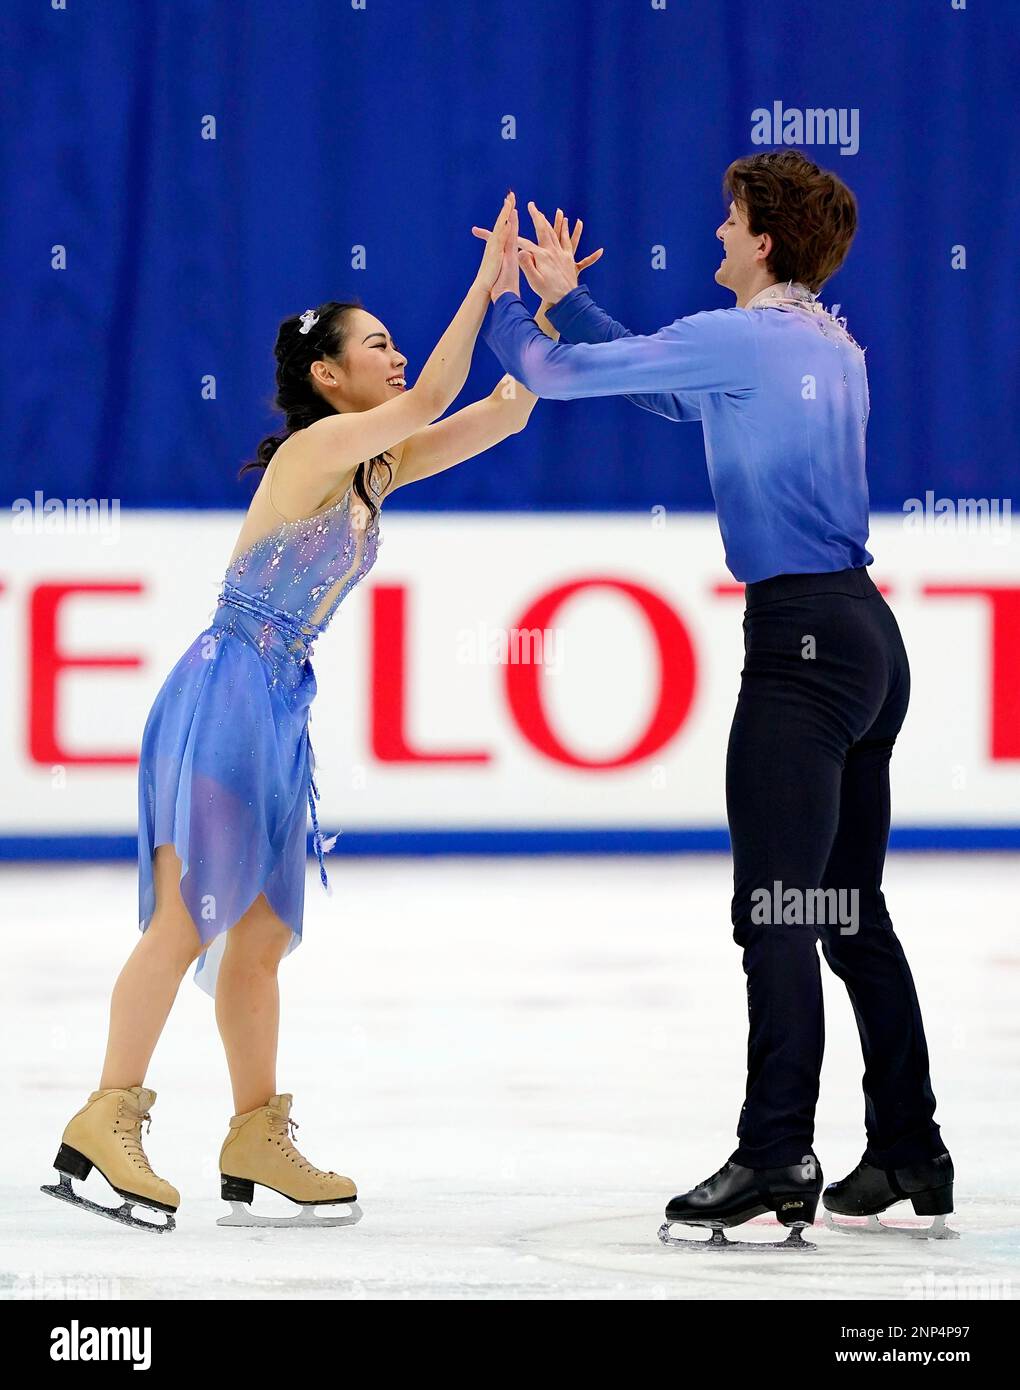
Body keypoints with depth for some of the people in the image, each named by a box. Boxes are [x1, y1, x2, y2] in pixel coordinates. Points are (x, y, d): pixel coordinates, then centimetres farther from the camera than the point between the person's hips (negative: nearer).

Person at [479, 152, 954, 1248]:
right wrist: (564, 297, 31)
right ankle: (909, 1157, 16)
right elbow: (673, 393, 30)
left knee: (775, 911, -10)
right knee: (850, 911, 13)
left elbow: (556, 374, -5)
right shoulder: (831, 348, 18)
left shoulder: (744, 337, -10)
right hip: (864, 632, 9)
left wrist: (503, 304, 15)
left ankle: (777, 1162, -13)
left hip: (802, 638, -9)